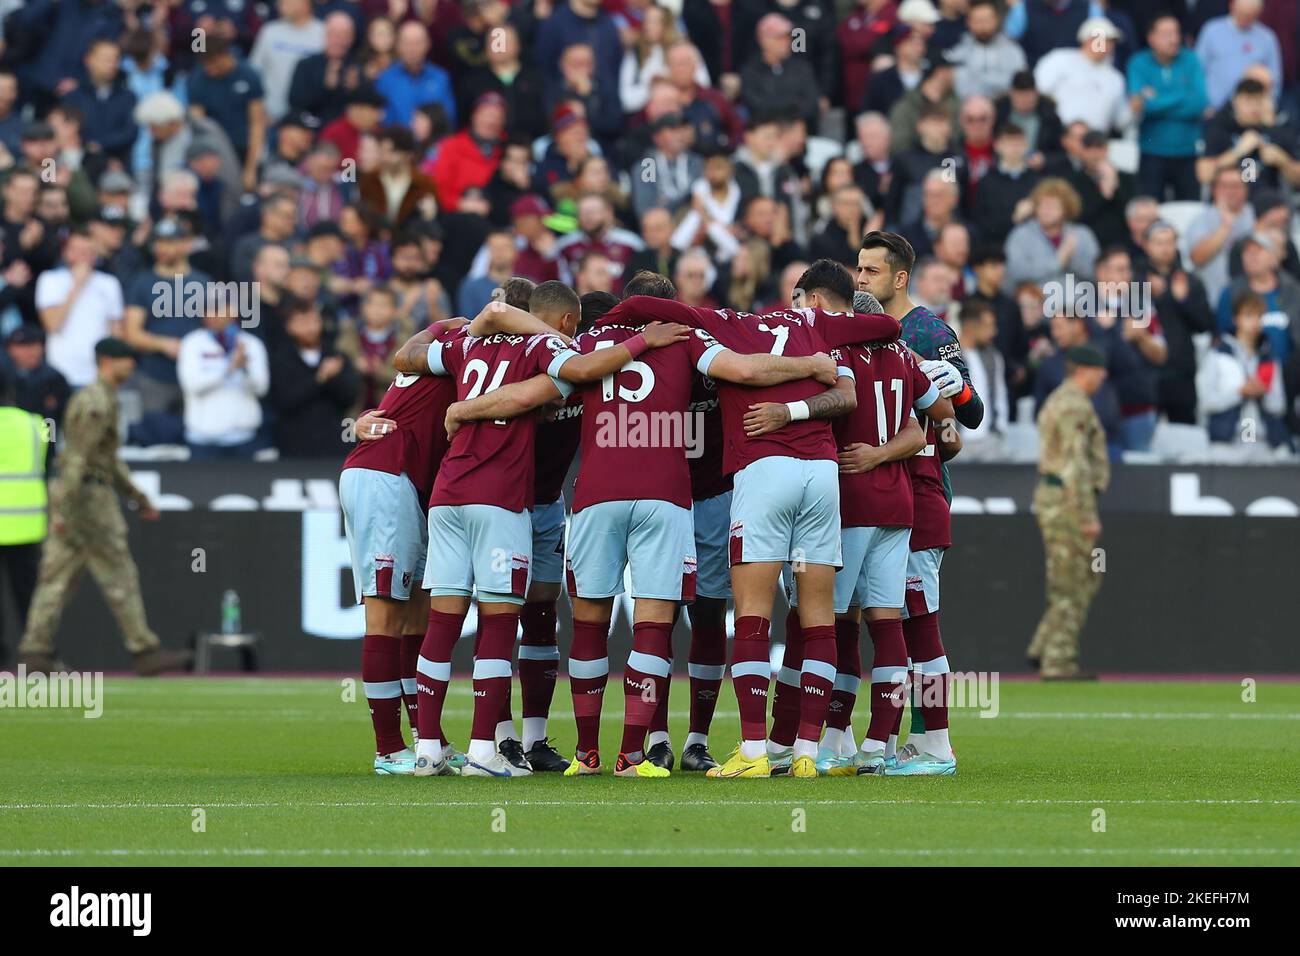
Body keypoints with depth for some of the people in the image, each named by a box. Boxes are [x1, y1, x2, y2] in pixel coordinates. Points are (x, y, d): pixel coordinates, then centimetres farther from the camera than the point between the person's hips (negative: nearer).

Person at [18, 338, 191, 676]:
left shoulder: (97, 398, 20)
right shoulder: (97, 402, -14)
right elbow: (78, 456, -21)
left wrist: (137, 496, 28)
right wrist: (66, 510, -25)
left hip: (69, 496, 10)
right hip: (89, 495, -10)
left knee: (58, 575, 6)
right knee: (119, 576, -4)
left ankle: (34, 652, 2)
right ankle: (145, 651, -1)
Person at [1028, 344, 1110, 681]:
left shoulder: (1055, 402, 18)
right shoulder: (1076, 406, -15)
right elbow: (1075, 463, -22)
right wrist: (1088, 516, -23)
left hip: (1050, 499, 10)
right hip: (1070, 501, -10)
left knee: (1088, 578, 15)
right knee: (1071, 586, -4)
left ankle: (1044, 650, 11)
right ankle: (1058, 663, -2)